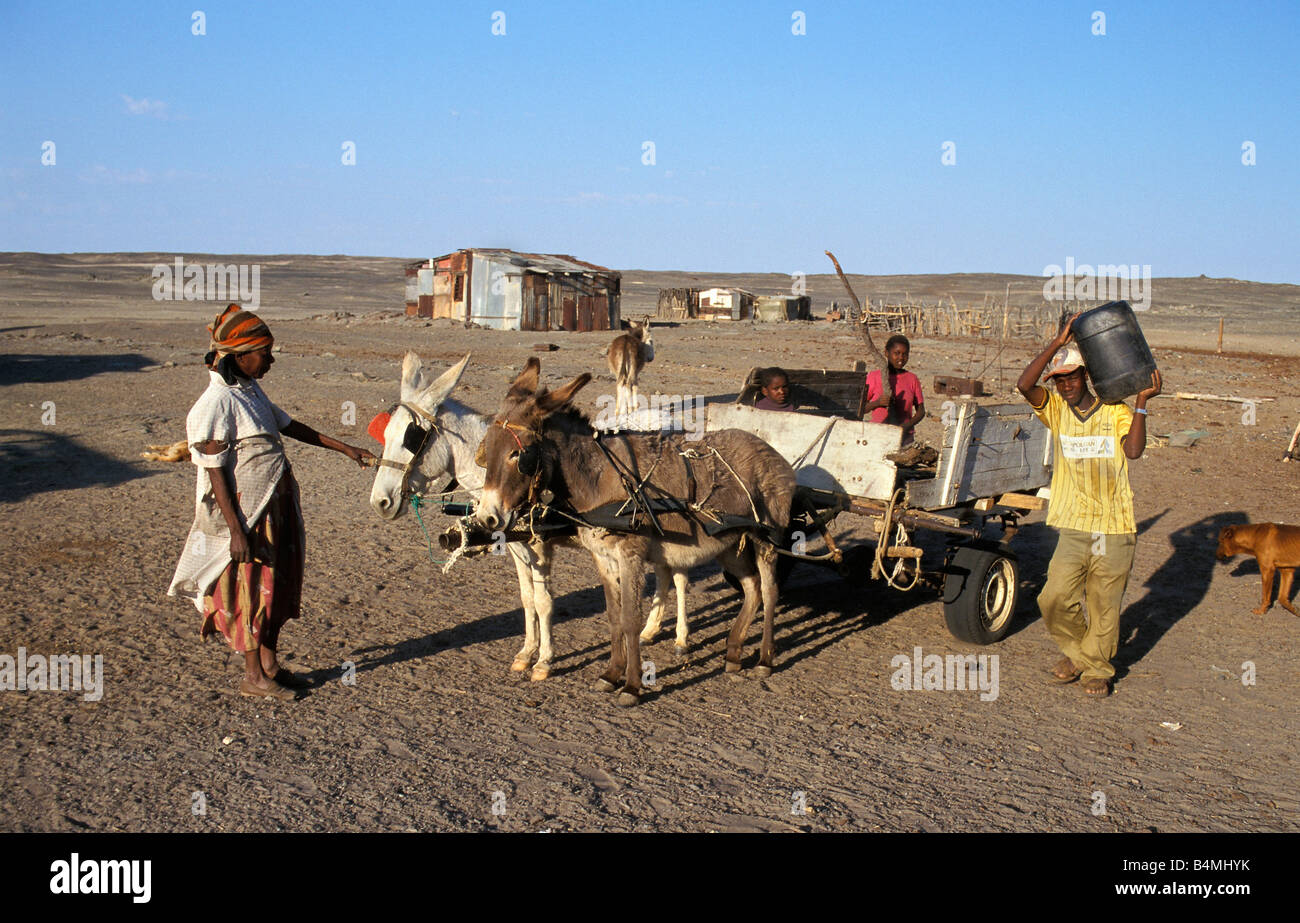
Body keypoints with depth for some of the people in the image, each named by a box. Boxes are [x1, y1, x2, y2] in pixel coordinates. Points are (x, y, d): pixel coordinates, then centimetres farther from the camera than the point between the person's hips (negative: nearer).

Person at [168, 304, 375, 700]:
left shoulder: (251, 390, 8)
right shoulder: (217, 403, -19)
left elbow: (290, 426, 19)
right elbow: (215, 474, -20)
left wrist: (344, 448, 19)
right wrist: (236, 530, -22)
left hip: (277, 505, 9)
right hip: (245, 513, -9)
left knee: (277, 582, 16)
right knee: (250, 586, 3)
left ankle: (270, 663, 30)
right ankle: (253, 676, 18)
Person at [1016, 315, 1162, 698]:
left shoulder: (1115, 411, 3)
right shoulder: (1054, 410, 3)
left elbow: (1134, 449, -14)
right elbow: (1024, 384, -16)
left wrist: (1141, 402, -16)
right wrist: (1058, 342, -16)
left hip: (1115, 527, -1)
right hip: (1073, 526, 1)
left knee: (1104, 606, 7)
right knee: (1054, 600, -7)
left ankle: (1097, 669, 28)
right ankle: (1075, 651, 22)